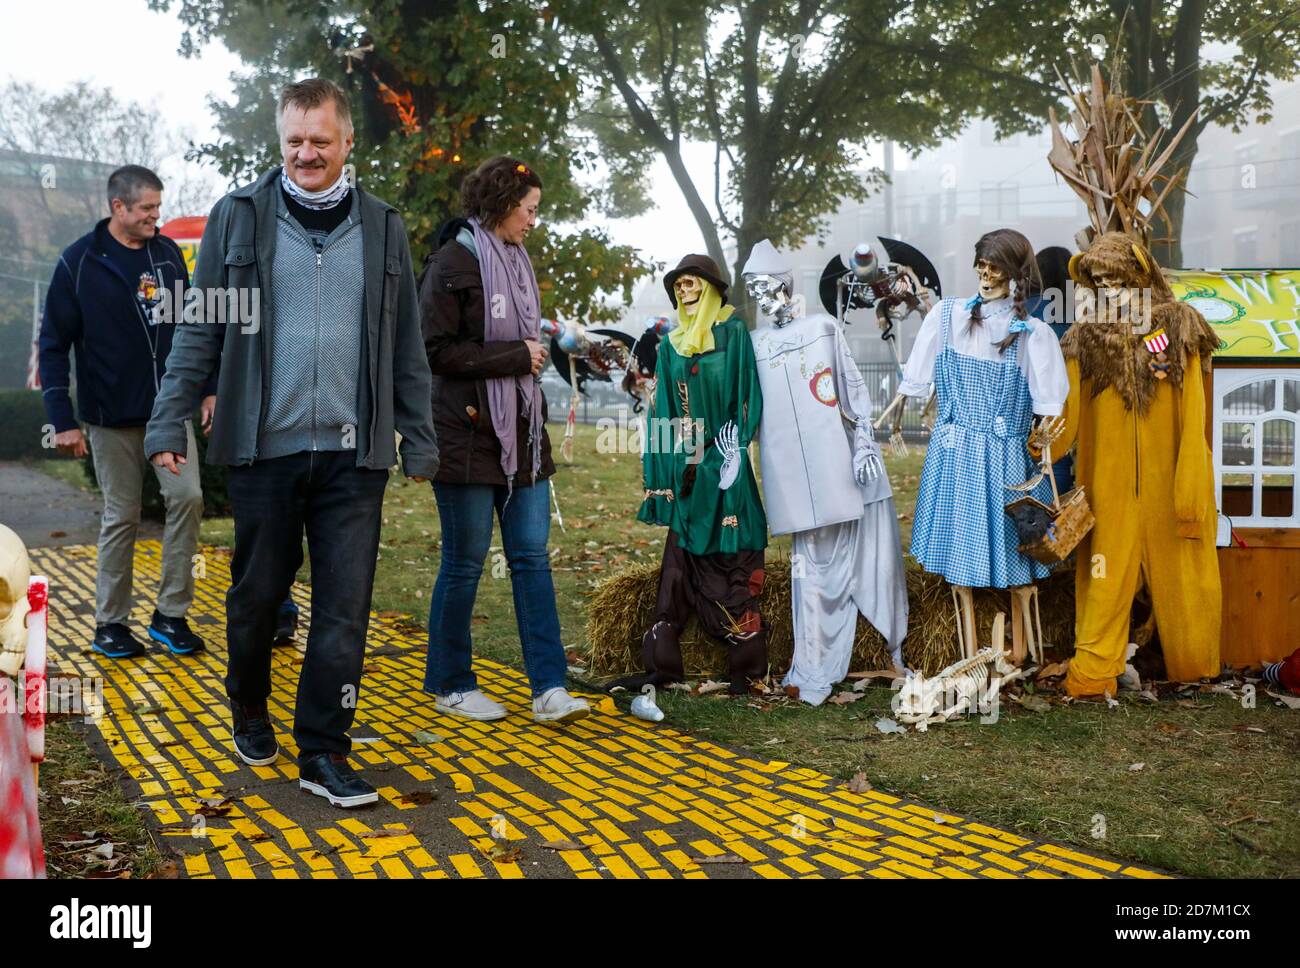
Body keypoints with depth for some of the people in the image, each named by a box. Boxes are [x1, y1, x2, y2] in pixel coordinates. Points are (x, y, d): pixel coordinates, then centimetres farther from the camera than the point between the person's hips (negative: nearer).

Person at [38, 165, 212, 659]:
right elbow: (54, 344, -5)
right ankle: (110, 623, 18)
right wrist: (62, 418, -10)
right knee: (121, 517, 3)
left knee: (187, 497, -7)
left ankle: (170, 614, 6)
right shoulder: (79, 262, -6)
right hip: (112, 416, -3)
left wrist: (207, 388, 10)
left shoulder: (168, 253, 6)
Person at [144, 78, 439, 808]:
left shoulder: (382, 227, 9)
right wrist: (169, 423, -2)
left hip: (354, 452, 1)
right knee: (258, 592, 12)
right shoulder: (240, 217, 4)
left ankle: (324, 751, 10)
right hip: (263, 446, 0)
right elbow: (201, 331, 4)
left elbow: (406, 349, 10)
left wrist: (419, 440, 7)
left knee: (345, 606, -1)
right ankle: (250, 709, 38)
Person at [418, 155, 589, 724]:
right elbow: (437, 349, -16)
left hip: (521, 436, 7)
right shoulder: (453, 264, -10)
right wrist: (516, 356, -14)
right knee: (464, 563, 2)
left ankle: (549, 688, 4)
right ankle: (450, 686, 17)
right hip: (468, 436, -7)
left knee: (532, 556, 2)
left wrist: (534, 354, 8)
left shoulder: (516, 262, 15)